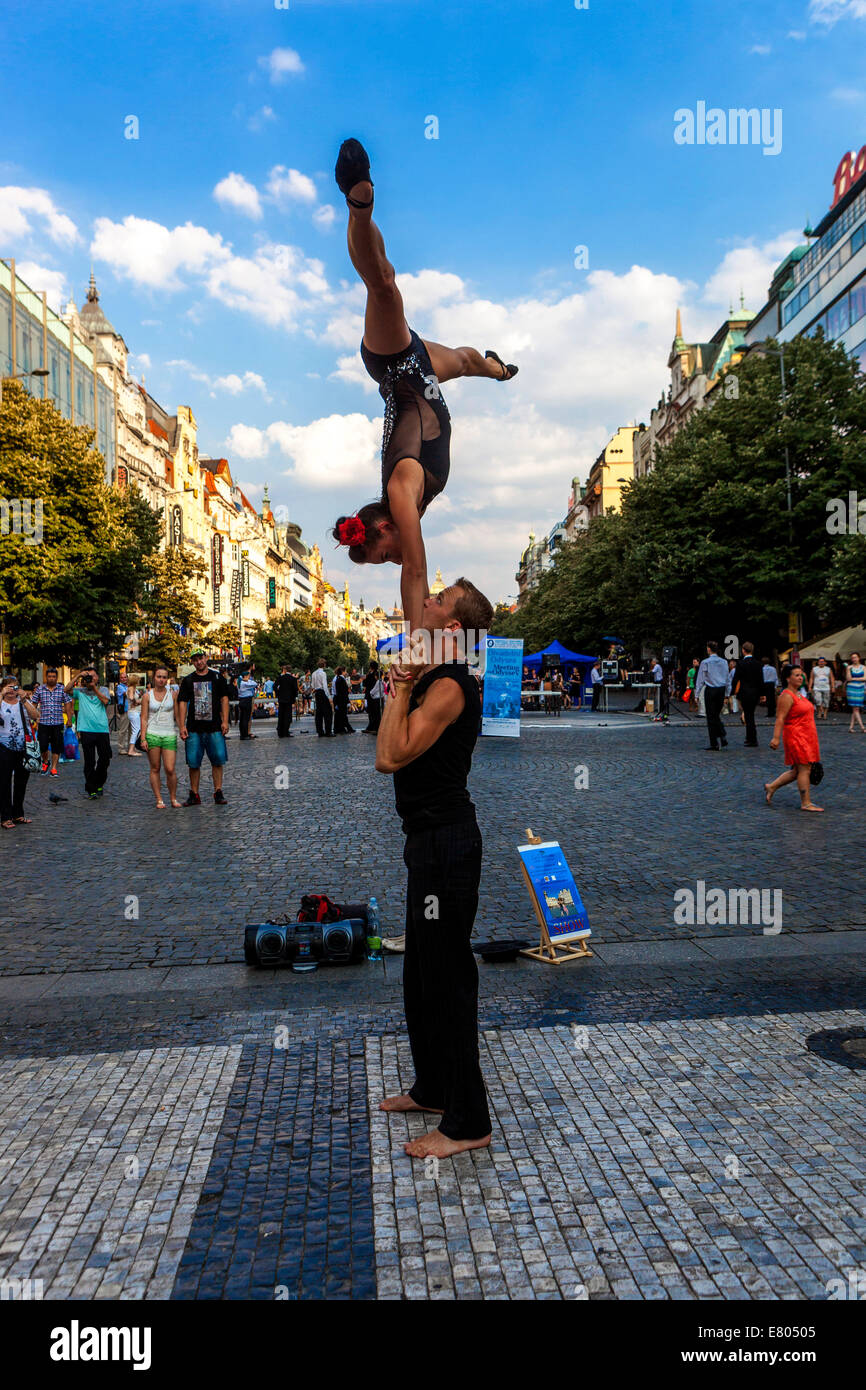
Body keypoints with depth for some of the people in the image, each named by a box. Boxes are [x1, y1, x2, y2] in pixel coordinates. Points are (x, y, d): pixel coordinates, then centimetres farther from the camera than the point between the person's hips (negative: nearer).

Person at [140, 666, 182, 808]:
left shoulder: (172, 694, 7)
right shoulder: (148, 695, 4)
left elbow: (177, 715, 10)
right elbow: (144, 718, 3)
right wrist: (143, 738, -4)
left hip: (170, 735, 0)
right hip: (152, 734, 0)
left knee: (170, 769, -8)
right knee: (155, 769, 3)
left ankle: (173, 798, 9)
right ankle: (159, 799, 11)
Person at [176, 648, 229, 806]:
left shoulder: (218, 677, 6)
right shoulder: (187, 680, 8)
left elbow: (224, 699, 5)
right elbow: (182, 703, 5)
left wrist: (225, 721, -3)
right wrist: (182, 726, -3)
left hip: (215, 728, -1)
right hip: (193, 729, 1)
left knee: (218, 761, 0)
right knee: (193, 763, 3)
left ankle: (218, 793, 8)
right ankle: (194, 795, 11)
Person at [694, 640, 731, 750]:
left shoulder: (705, 662, -7)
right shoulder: (724, 662, 7)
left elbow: (700, 679, -4)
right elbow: (728, 679, 12)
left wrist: (697, 694, 1)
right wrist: (727, 694, 19)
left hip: (710, 690, -5)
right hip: (722, 690, 5)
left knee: (711, 717, 1)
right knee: (717, 715, 18)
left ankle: (714, 745, 1)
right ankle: (723, 738, 4)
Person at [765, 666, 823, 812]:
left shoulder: (798, 694, 15)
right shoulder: (786, 696, -14)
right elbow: (780, 718, -21)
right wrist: (775, 737, -27)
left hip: (806, 737, 10)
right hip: (796, 737, -10)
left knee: (797, 770, 12)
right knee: (804, 769, -7)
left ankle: (771, 787, 23)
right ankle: (806, 803, 0)